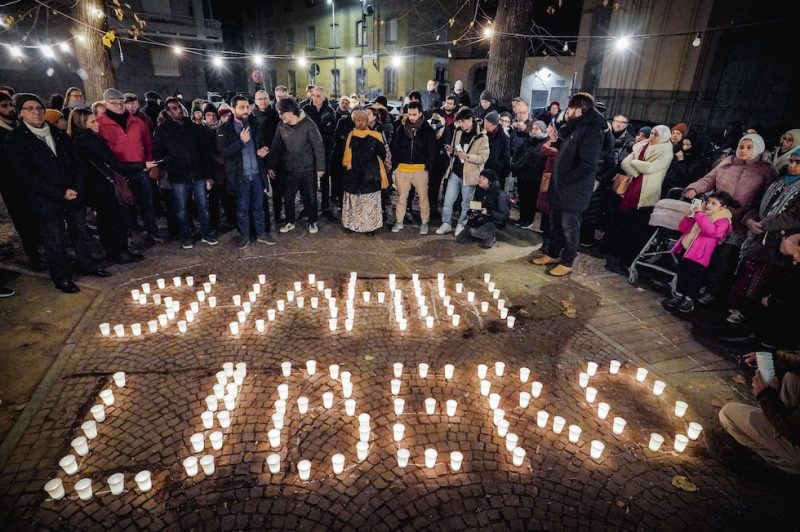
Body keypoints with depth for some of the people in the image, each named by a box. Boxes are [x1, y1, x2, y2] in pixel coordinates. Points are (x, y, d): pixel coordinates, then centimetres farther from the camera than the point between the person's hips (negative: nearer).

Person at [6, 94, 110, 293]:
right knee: (55, 243, 4)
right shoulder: (14, 139, -4)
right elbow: (25, 174, -10)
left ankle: (87, 265, 29)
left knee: (81, 234, 11)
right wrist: (60, 194, -16)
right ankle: (61, 278, 18)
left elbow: (74, 162, 10)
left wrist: (76, 188, -6)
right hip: (46, 201, -4)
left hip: (73, 195, 4)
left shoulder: (58, 134, 11)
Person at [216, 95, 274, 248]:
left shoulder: (253, 125, 8)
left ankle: (261, 233, 25)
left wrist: (261, 151, -1)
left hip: (256, 173, 4)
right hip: (239, 175, -4)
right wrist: (241, 141, -23)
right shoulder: (224, 129, -7)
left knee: (258, 206, 12)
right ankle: (244, 236, 21)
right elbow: (223, 152, -16)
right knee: (242, 208, 8)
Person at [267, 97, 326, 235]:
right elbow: (276, 147, 7)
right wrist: (271, 166, 6)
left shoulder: (308, 124, -12)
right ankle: (290, 222, 29)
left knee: (310, 197, 8)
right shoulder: (281, 126, 0)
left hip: (308, 170, -3)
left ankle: (312, 222, 27)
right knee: (288, 198, 11)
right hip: (288, 170, 4)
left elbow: (318, 146, -9)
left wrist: (320, 167, -11)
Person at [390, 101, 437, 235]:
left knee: (423, 197, 4)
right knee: (401, 197, 10)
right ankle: (399, 222, 21)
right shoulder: (401, 128, 5)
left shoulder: (427, 129, -1)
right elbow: (394, 148, 9)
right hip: (402, 168, 2)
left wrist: (428, 167, -9)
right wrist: (395, 165, 1)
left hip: (420, 168, -2)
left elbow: (432, 150, -1)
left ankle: (424, 223, 17)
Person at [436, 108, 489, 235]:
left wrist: (467, 156, -25)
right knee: (448, 200, 5)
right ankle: (446, 224, 17)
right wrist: (451, 151, -6)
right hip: (455, 172, 5)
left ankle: (461, 226, 22)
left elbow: (483, 158, -13)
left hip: (469, 175, -5)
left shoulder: (481, 137, -9)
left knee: (466, 203, 8)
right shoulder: (458, 132, 8)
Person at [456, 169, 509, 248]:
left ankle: (490, 235, -4)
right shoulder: (478, 190, 0)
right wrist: (473, 210, -10)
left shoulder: (500, 194, -17)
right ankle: (482, 235, 14)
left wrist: (489, 212, -28)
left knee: (473, 231, -33)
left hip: (493, 221, -6)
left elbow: (504, 216, -15)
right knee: (460, 239, -8)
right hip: (478, 220, 6)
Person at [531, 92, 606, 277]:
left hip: (573, 191, -9)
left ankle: (567, 263, 16)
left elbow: (588, 164, -25)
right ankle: (553, 254, 33)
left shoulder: (592, 131, -18)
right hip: (561, 188, 9)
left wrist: (565, 179, -18)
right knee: (555, 224, 18)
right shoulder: (576, 128, 12)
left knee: (569, 228, 3)